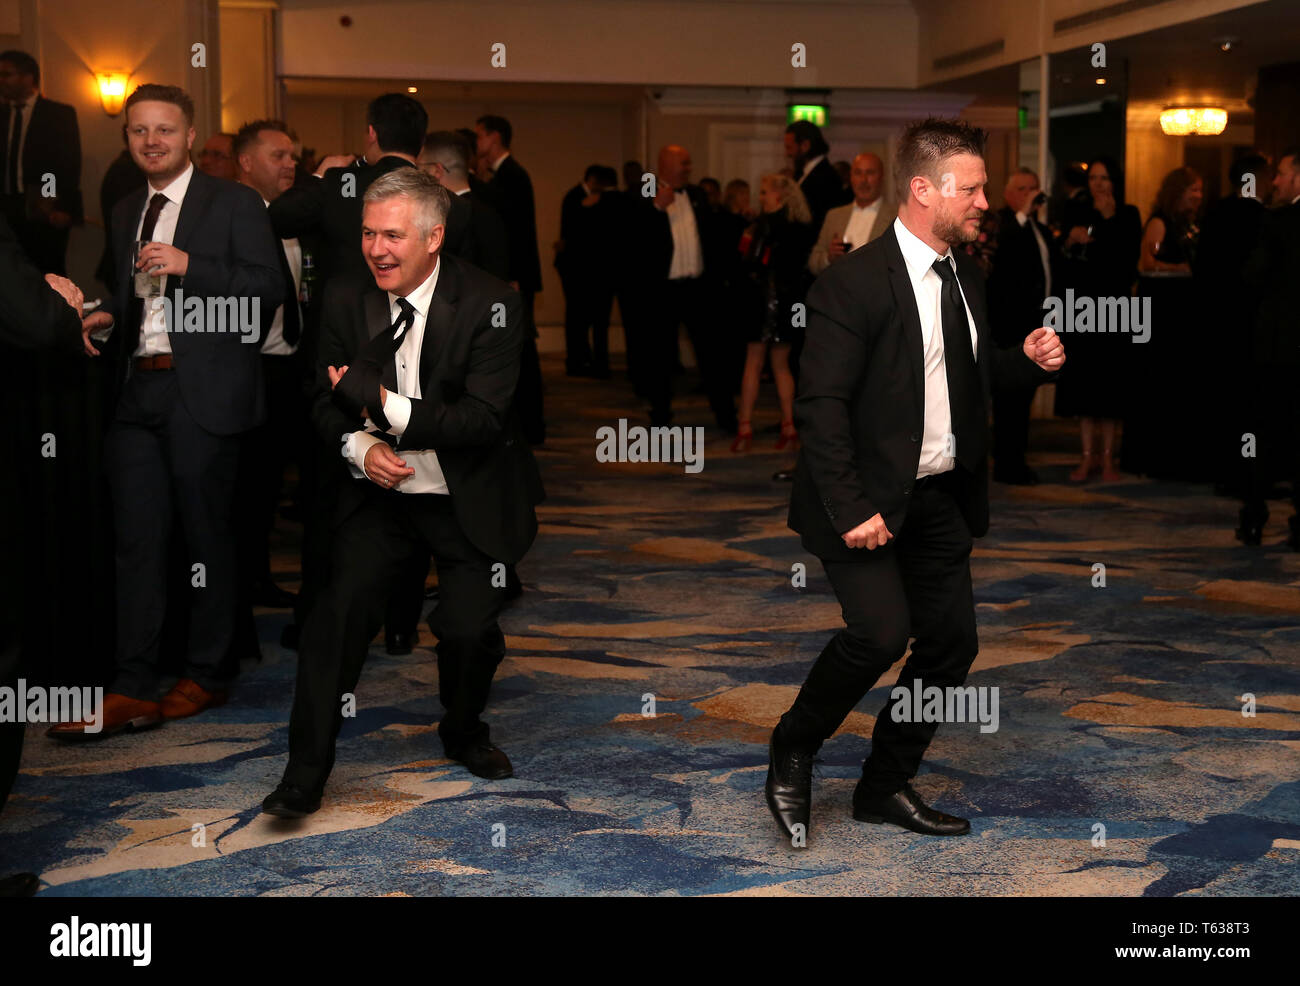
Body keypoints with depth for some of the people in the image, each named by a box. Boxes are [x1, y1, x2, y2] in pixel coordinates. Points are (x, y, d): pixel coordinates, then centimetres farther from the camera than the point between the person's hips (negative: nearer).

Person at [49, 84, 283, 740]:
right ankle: (132, 690, 3)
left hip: (203, 393, -6)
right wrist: (105, 314, 7)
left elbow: (268, 286, -10)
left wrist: (187, 265, -18)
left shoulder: (233, 204, -1)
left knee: (207, 535, 4)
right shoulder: (127, 212, 19)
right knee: (136, 542, 2)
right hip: (137, 391, 6)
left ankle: (207, 674, 16)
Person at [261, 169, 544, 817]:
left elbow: (485, 418, -19)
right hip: (381, 494, 2)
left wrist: (382, 404, -24)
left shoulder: (489, 304, -14)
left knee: (468, 628, -11)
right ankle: (305, 774, -10)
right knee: (341, 607, -17)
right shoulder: (347, 300, -1)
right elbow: (327, 404, 7)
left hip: (469, 501, -2)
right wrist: (361, 447, -16)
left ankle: (463, 734, 23)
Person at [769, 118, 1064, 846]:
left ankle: (887, 786, 25)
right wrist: (849, 509, -25)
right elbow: (821, 404, -19)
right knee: (881, 630, -21)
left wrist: (1028, 359, 1)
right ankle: (792, 753, 5)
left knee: (952, 641, 7)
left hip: (941, 497, 8)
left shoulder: (967, 275, 8)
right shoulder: (856, 281, -17)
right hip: (869, 501, -8)